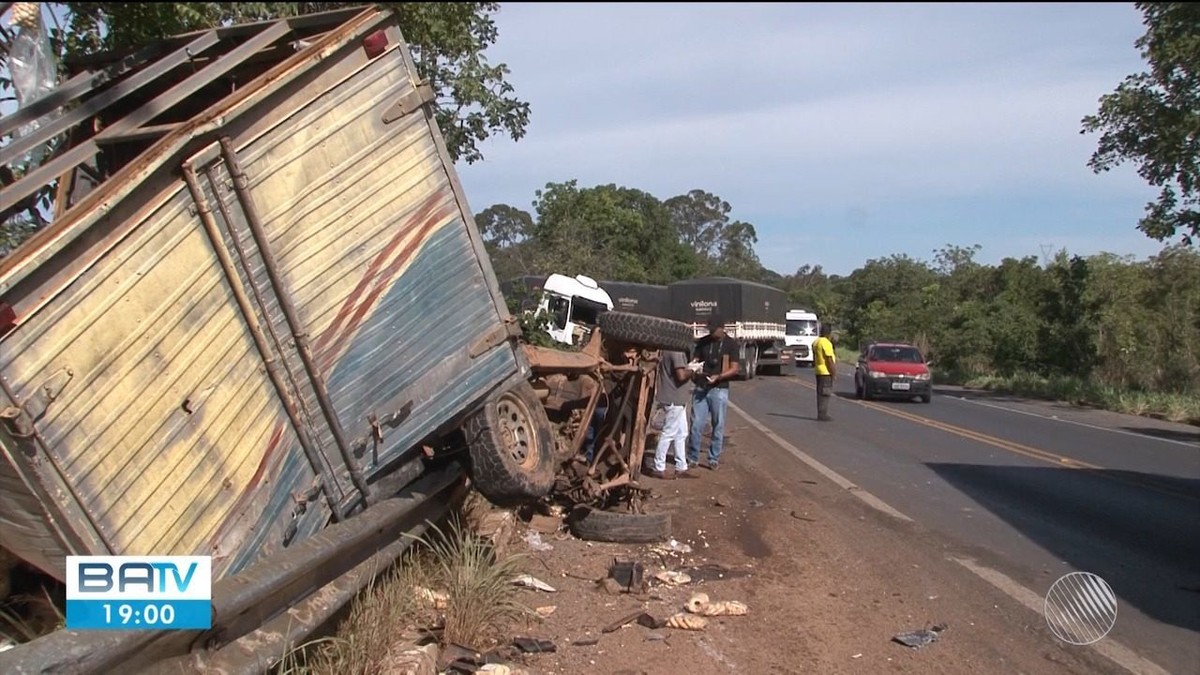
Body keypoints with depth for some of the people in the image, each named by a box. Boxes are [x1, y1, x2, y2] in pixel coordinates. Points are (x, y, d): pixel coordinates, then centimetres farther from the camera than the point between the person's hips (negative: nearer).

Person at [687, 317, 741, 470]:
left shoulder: (730, 344, -1)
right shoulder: (703, 342, 7)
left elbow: (734, 369, -5)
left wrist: (718, 377, -20)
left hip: (719, 390, -2)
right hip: (700, 388, 2)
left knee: (718, 426, 4)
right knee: (696, 424, 0)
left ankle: (714, 459, 14)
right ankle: (693, 457, 10)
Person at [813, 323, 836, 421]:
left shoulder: (816, 342, 12)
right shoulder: (826, 343, -17)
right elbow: (829, 359, -19)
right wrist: (834, 372, -14)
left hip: (819, 371, 10)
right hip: (826, 372, -10)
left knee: (821, 394, 13)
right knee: (825, 394, -7)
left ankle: (821, 414, 16)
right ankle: (822, 415, -7)